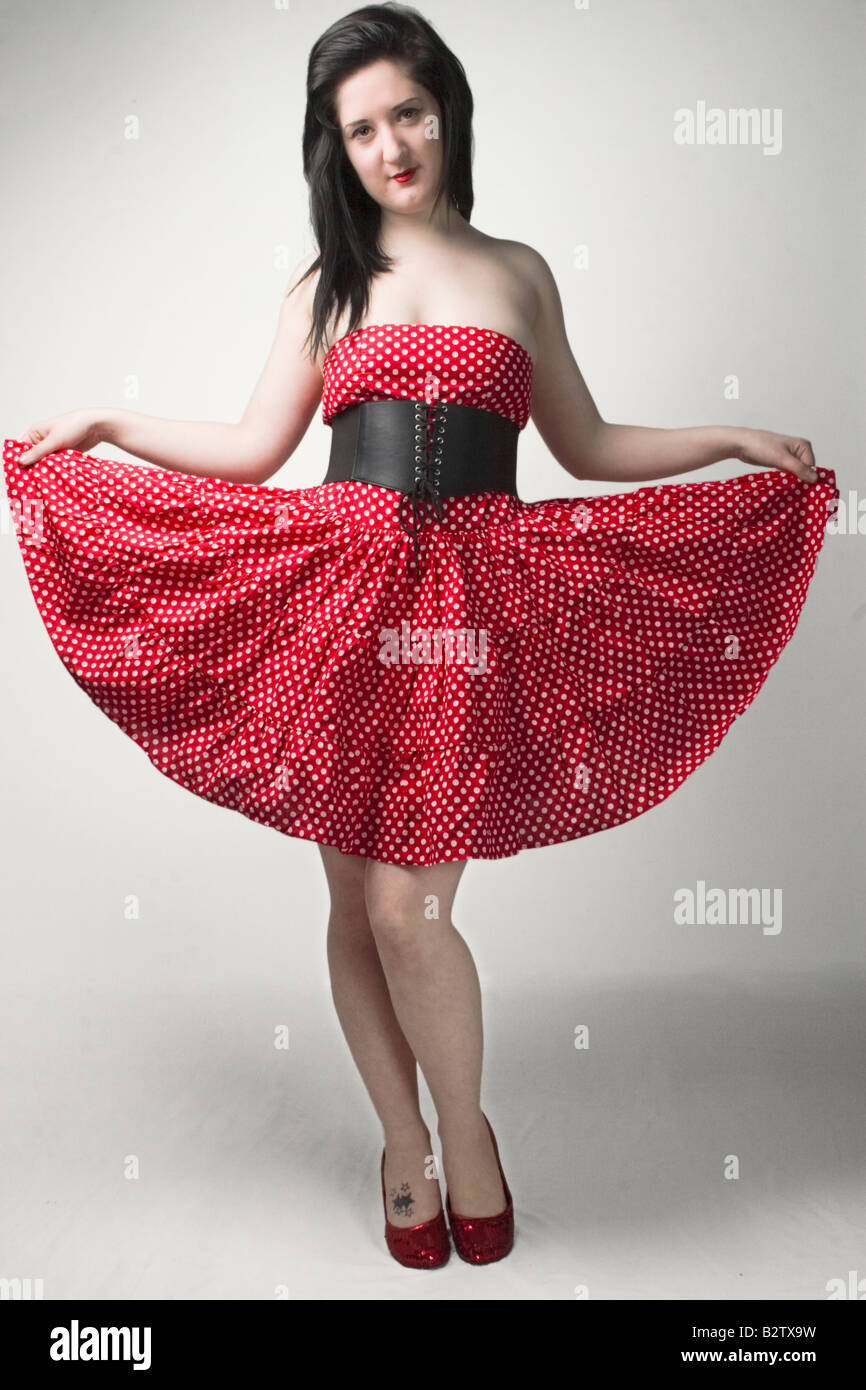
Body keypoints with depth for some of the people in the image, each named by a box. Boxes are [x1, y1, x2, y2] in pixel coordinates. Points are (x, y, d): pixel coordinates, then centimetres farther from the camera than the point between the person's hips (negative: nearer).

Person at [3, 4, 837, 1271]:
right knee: (354, 898, 6)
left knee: (409, 907, -9)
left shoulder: (518, 273, 15)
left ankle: (466, 1130, 20)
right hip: (339, 595, 2)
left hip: (468, 608, -1)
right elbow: (252, 452, 11)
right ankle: (404, 1143, 29)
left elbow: (587, 447, 16)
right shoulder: (327, 286, 14)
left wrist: (734, 439, 10)